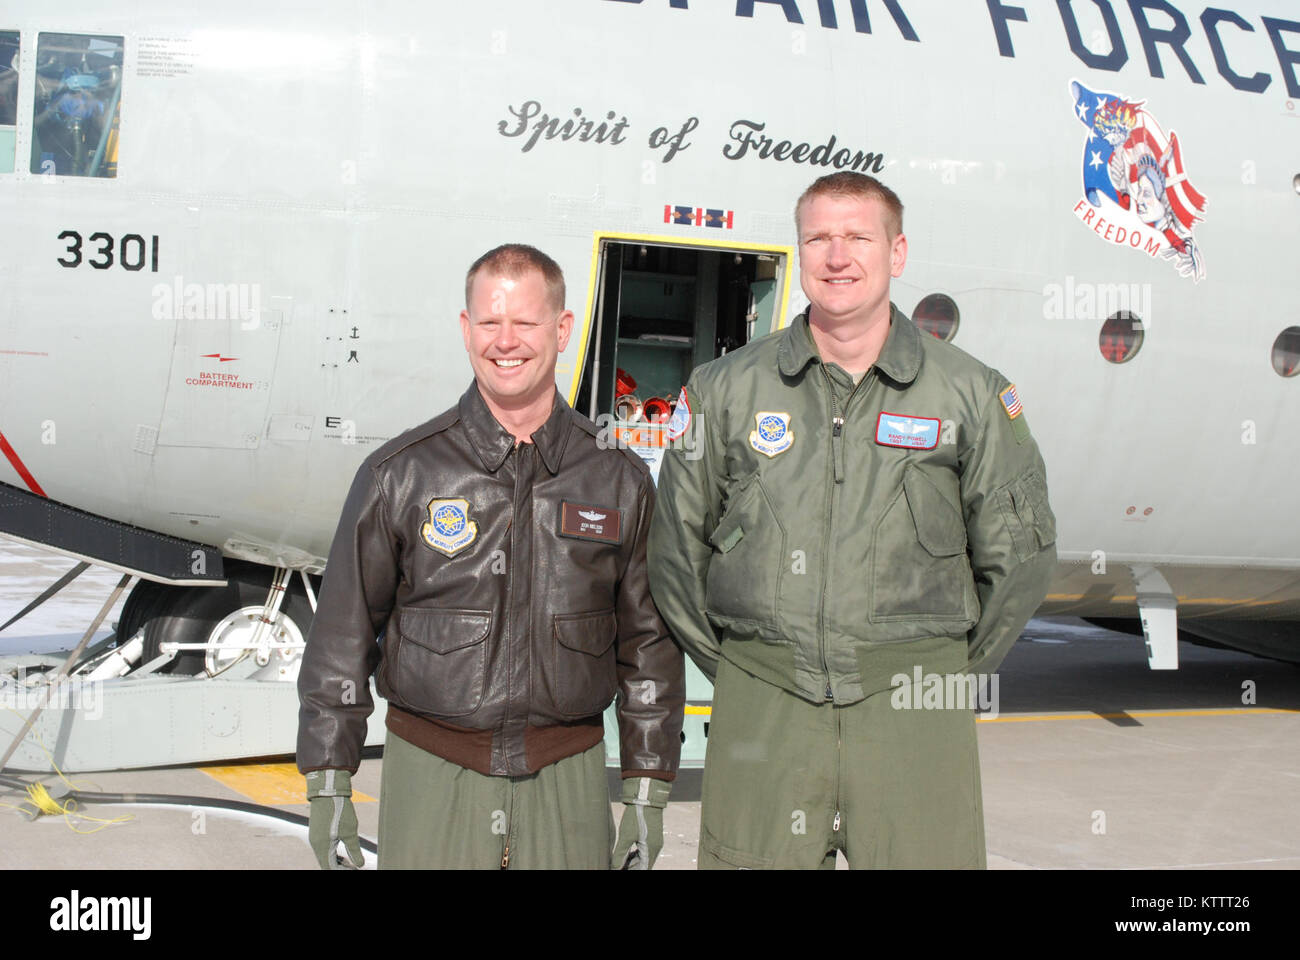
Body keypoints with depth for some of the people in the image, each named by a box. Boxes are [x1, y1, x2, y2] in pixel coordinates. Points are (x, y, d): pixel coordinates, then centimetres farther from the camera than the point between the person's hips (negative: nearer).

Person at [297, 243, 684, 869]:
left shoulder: (618, 482, 3)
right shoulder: (401, 473, -1)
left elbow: (648, 644, 8)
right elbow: (341, 636, 2)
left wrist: (646, 796, 6)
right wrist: (328, 790, -1)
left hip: (568, 784, 1)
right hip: (430, 778, -1)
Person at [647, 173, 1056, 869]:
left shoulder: (972, 393, 5)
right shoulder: (725, 389, 6)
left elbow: (1018, 554, 11)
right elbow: (675, 550, 12)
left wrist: (948, 674, 11)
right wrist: (735, 668, 10)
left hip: (914, 712, 0)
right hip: (760, 717, 1)